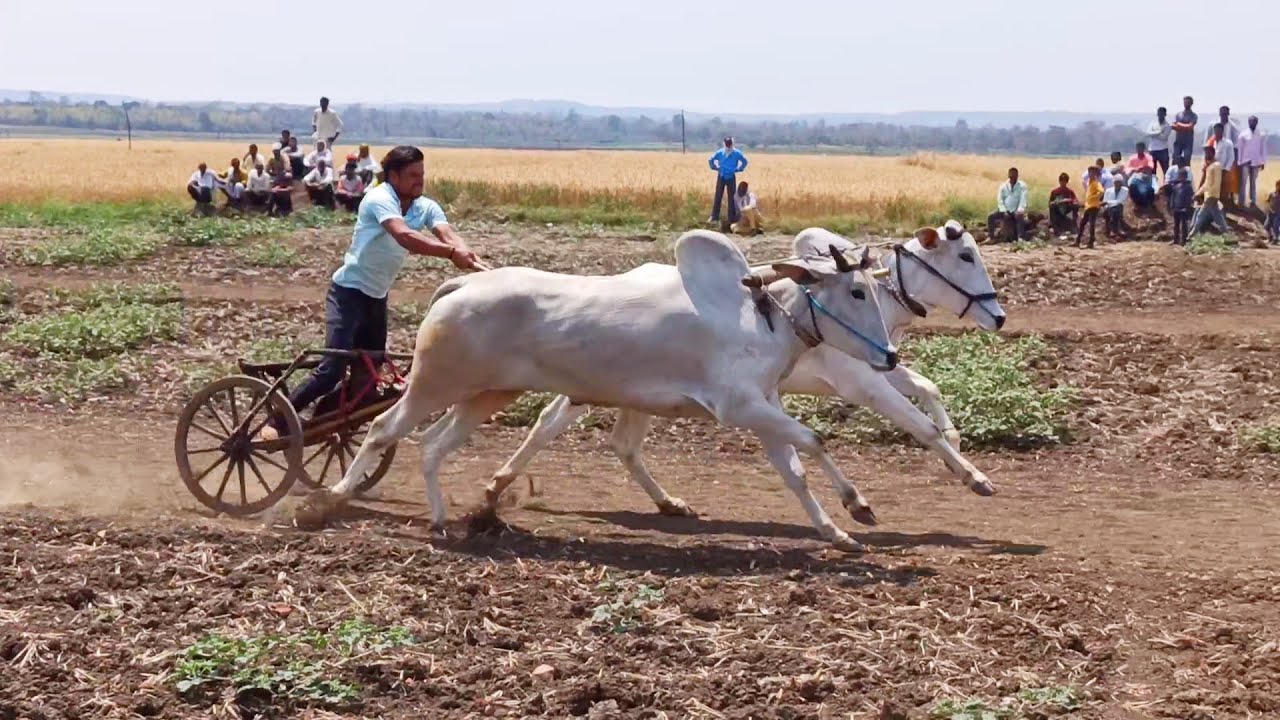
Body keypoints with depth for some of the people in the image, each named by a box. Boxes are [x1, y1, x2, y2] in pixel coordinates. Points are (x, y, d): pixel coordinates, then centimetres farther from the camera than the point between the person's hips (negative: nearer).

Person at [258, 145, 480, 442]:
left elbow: (448, 235, -21)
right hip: (349, 291, -8)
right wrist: (451, 253, -50)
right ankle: (278, 420, -6)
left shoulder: (427, 208, -2)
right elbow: (404, 236, -39)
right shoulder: (379, 199, -21)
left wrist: (469, 259, -43)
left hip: (377, 296, 8)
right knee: (334, 368, -18)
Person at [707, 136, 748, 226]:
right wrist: (715, 168, 4)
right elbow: (711, 160, 12)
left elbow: (745, 161, 7)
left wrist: (738, 169, -1)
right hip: (721, 177, 1)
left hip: (731, 177, -1)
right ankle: (714, 217, 5)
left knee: (731, 198, 3)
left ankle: (732, 218, 8)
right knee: (718, 197, 0)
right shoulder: (719, 152, -5)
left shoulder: (737, 153, -8)